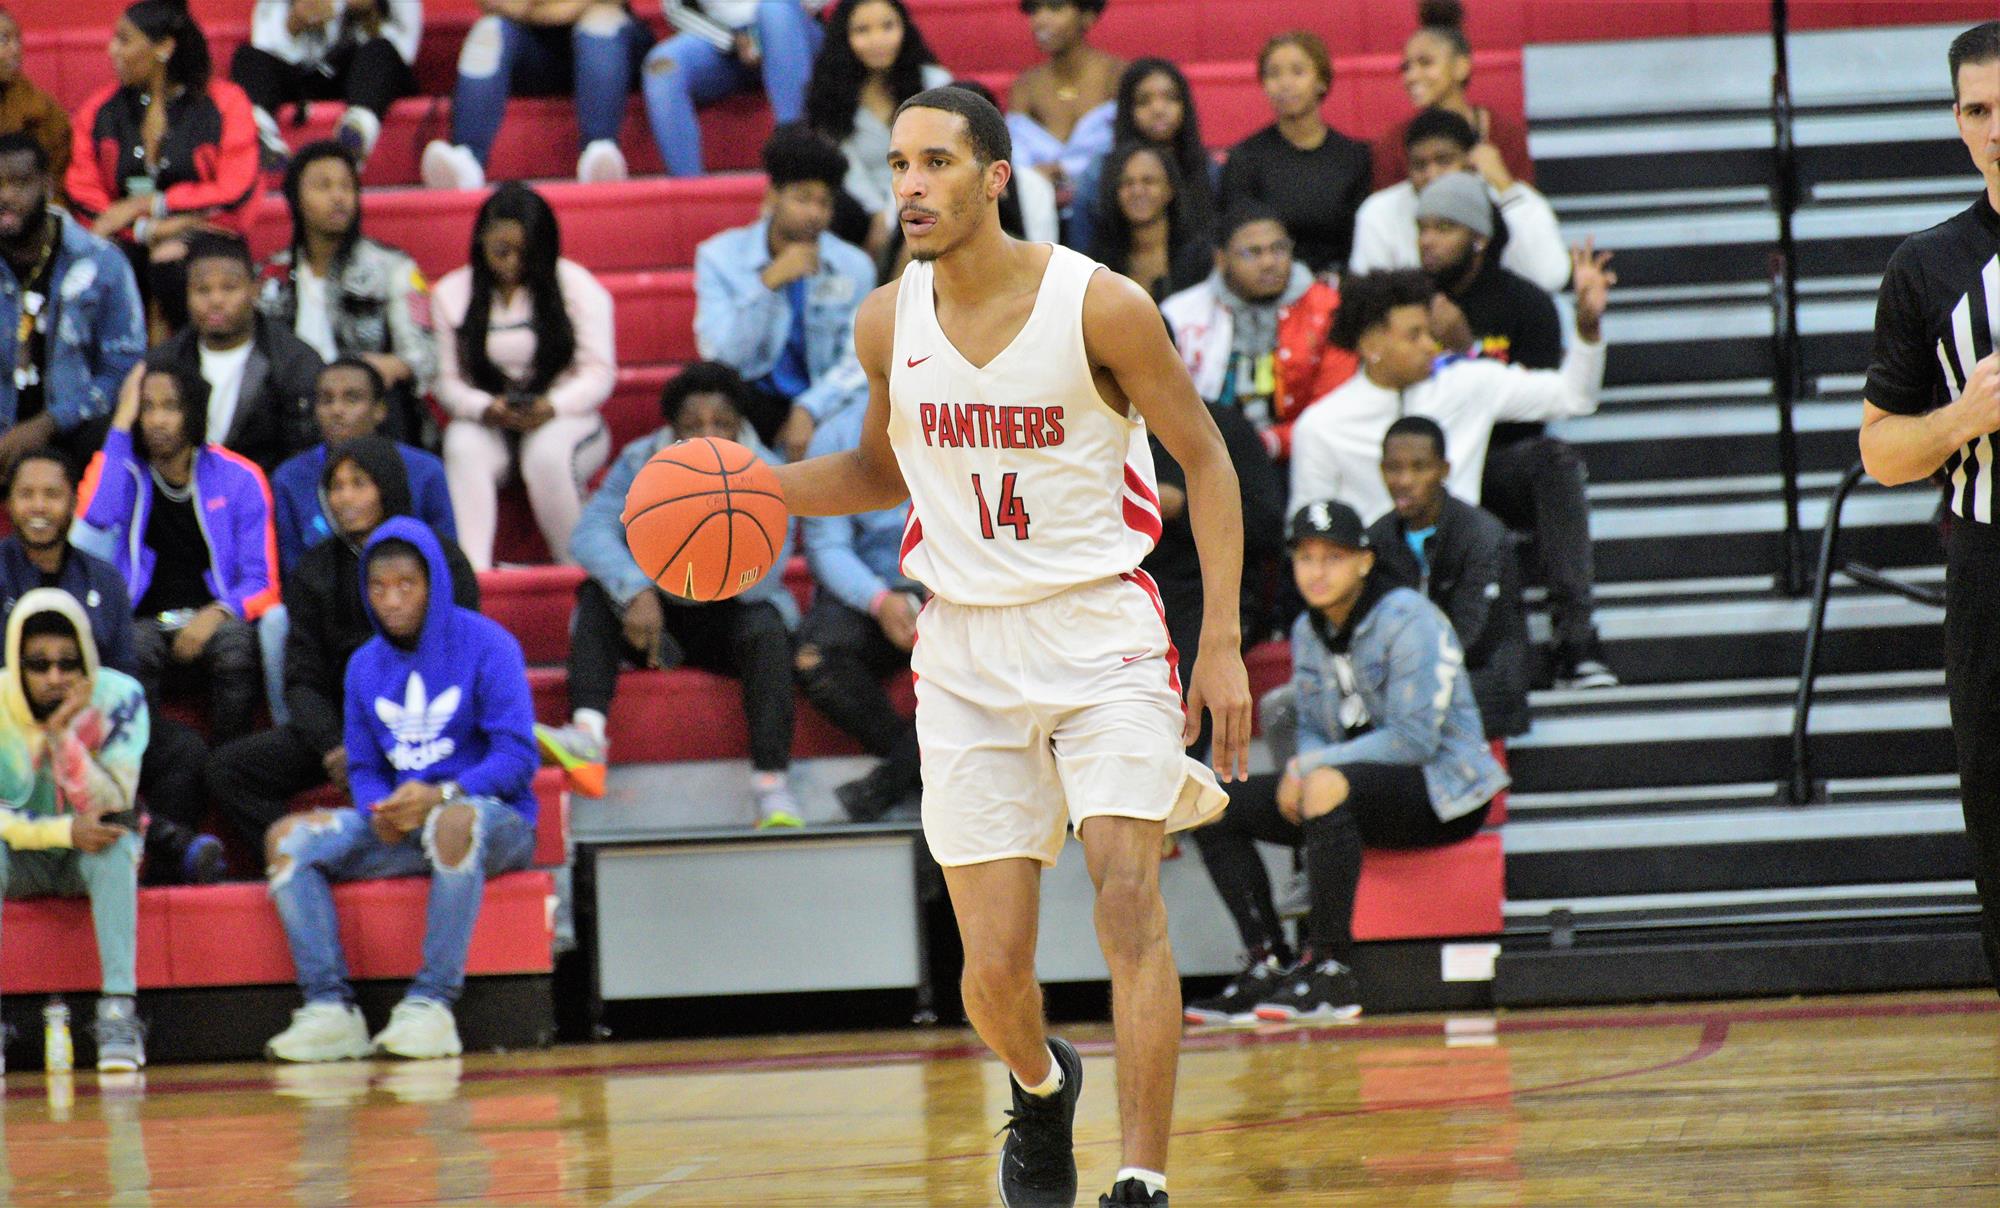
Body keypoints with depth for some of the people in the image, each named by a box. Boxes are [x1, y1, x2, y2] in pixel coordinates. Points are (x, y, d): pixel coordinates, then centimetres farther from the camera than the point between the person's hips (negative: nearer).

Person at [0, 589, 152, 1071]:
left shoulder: (119, 697, -17)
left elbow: (113, 806, -25)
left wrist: (61, 731, -36)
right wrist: (64, 831, -33)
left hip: (91, 858, 0)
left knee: (116, 844, -34)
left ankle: (118, 1009, -40)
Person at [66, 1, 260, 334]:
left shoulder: (224, 104, 1)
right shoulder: (100, 110, 11)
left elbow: (234, 193, -7)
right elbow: (83, 193, 2)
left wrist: (144, 205, -9)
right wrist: (146, 230, -16)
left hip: (203, 237, -2)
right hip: (128, 240, 2)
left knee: (175, 270, -37)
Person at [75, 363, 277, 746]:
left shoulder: (239, 477, 5)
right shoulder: (118, 468, 7)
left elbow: (262, 583, 4)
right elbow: (98, 520, -19)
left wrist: (217, 614, -18)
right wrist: (121, 425, -13)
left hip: (214, 619, 0)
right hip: (145, 622, 0)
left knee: (235, 649, -34)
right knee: (135, 649, -35)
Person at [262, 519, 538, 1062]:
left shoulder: (486, 645, -4)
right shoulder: (365, 666, 13)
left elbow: (517, 757, -12)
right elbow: (363, 769, 15)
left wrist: (440, 795, -26)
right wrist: (380, 812, -10)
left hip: (495, 817, -5)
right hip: (399, 829, 6)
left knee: (454, 821, -41)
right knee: (288, 837, -15)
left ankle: (432, 1002, -37)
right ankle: (330, 1006, -23)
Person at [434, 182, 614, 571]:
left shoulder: (576, 285, 2)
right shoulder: (453, 294, 8)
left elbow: (600, 372, -4)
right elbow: (448, 381, 3)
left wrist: (553, 406, -23)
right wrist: (485, 409, -19)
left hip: (564, 420, -2)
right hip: (487, 424, 2)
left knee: (548, 453, -37)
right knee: (463, 448, -34)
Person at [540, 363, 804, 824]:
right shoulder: (641, 462, -5)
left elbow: (759, 579, -22)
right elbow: (592, 533, -21)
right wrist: (636, 591, -38)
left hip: (727, 615, -2)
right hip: (656, 614, 2)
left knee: (766, 625, -32)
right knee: (597, 593, -23)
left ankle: (771, 784, -38)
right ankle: (588, 736, -41)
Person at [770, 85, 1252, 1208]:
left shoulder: (1102, 306, -13)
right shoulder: (888, 323, -1)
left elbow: (1205, 459, -4)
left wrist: (1223, 642, -9)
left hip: (1101, 628, -3)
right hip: (966, 650, 3)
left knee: (1130, 902, -19)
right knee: (994, 971, 1)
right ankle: (1041, 1087, 36)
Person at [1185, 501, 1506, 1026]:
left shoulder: (1408, 621, -15)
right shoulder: (1308, 631, 9)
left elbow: (1415, 740, -20)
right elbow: (1314, 729, 16)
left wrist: (1310, 767, -20)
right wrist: (1296, 772, -9)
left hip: (1443, 788, -8)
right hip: (1360, 787, 8)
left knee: (1328, 785, -38)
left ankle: (1330, 972, -35)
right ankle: (1269, 963, -9)